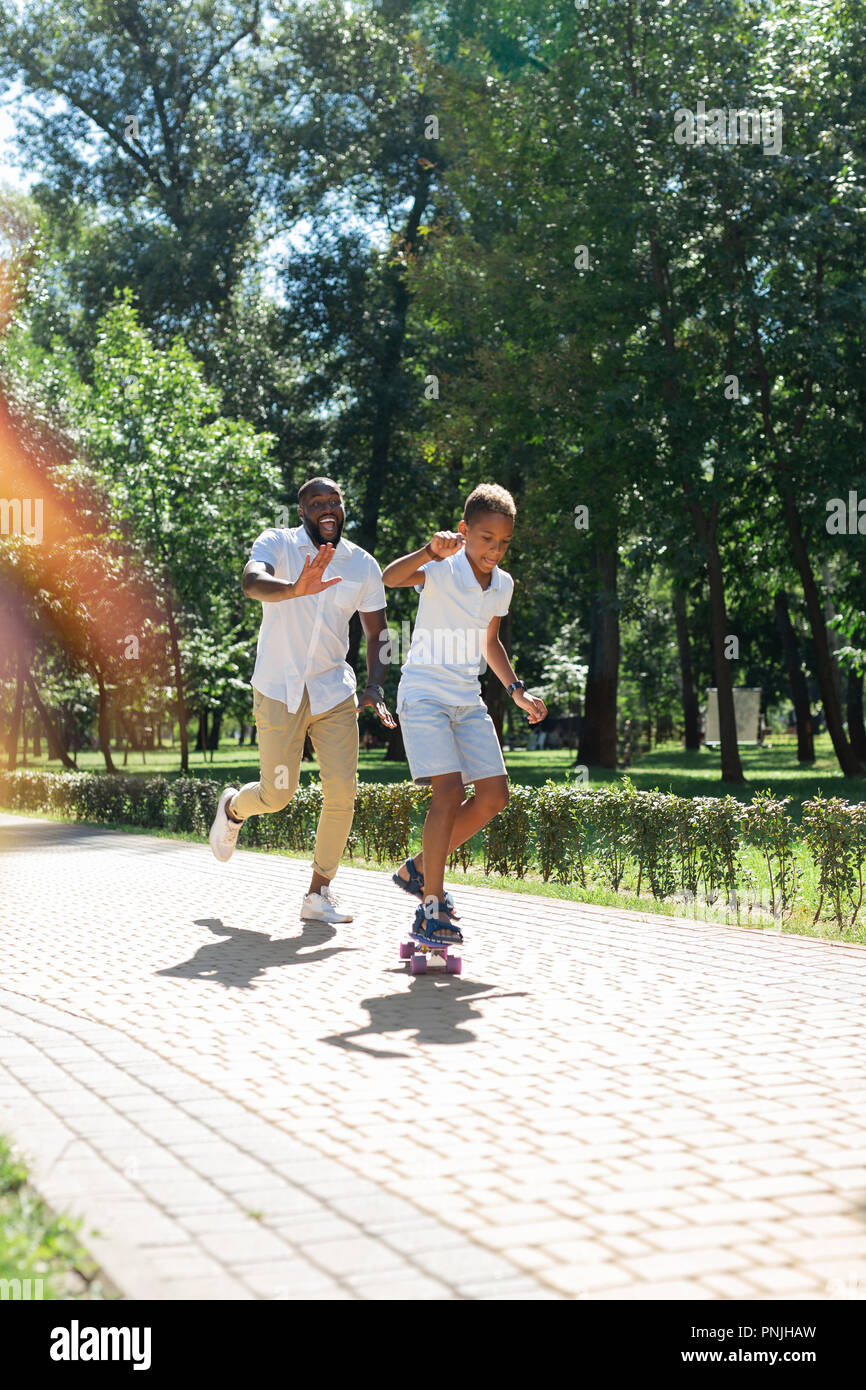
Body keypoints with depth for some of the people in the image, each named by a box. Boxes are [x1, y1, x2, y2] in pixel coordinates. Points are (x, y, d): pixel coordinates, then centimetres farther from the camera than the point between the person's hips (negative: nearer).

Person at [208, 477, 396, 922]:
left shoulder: (363, 564, 2)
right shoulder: (276, 543, -8)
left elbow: (377, 632, 10)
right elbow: (252, 582, -29)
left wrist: (375, 688, -5)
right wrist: (294, 589, -50)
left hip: (334, 690, 3)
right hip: (278, 689, -3)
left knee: (343, 792, -8)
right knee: (277, 795, -2)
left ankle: (318, 894, 6)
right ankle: (232, 807, 36)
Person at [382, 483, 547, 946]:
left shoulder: (502, 585, 7)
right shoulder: (442, 569, -14)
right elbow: (390, 578, -35)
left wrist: (517, 690, 17)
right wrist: (428, 552, -51)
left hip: (468, 701, 7)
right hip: (423, 695, -7)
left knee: (494, 794, 2)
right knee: (449, 790, -19)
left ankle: (419, 868, 17)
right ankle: (431, 910, -13)